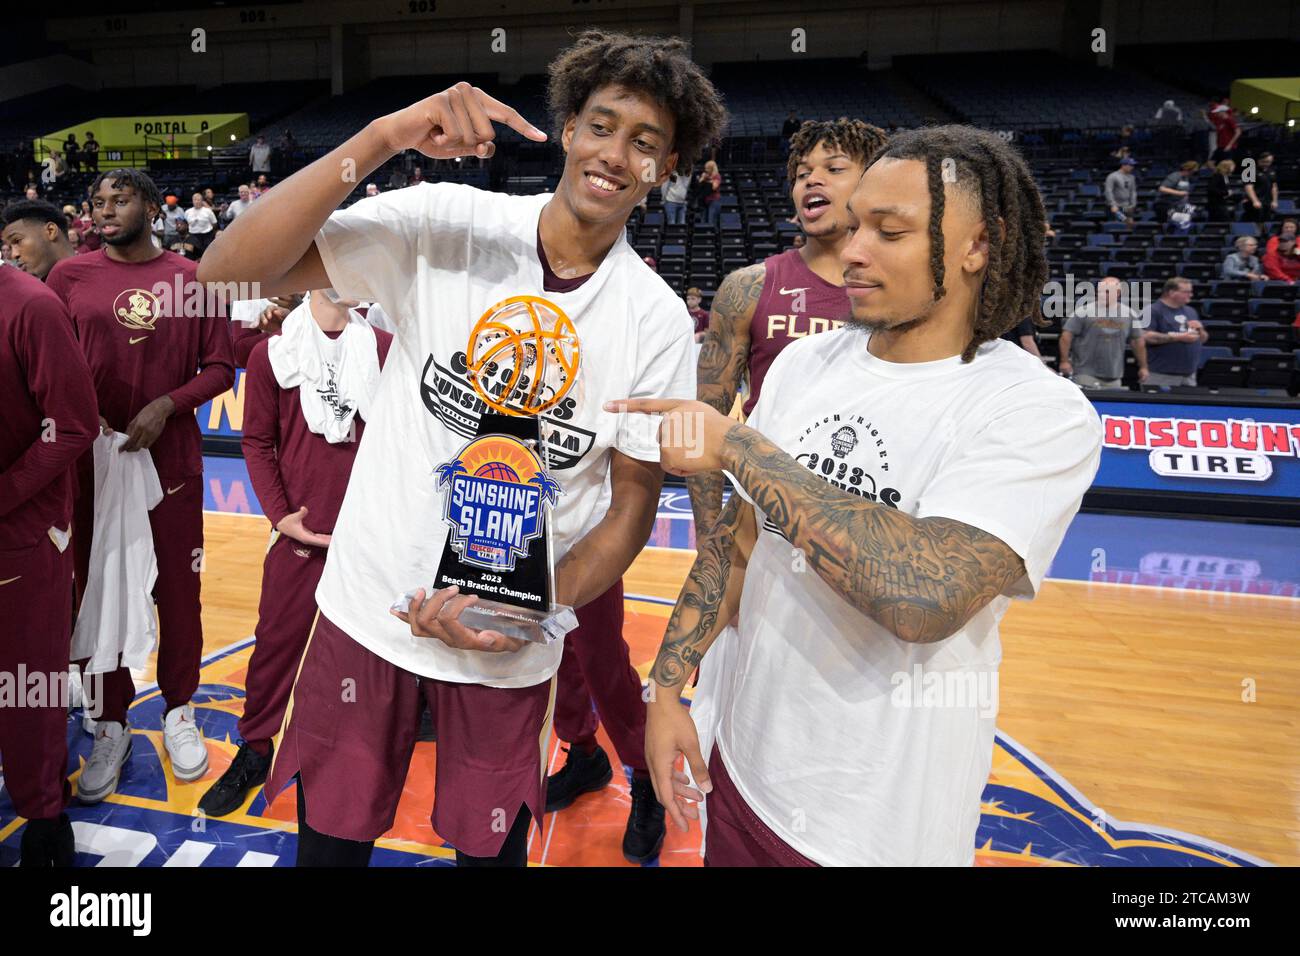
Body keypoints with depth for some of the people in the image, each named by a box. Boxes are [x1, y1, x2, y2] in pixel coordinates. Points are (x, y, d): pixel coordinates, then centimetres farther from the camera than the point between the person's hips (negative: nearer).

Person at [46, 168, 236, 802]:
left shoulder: (192, 279, 2)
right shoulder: (69, 276, 4)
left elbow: (220, 368, 1)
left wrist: (165, 406, -13)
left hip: (171, 459, -1)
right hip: (93, 460, 1)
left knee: (178, 590, 7)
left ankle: (179, 711, 26)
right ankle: (112, 724, 25)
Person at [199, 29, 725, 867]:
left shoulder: (657, 320, -8)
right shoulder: (443, 223, -11)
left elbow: (635, 499, -3)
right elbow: (230, 270, -18)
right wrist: (384, 138, -28)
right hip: (368, 608, 1)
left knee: (490, 849, 18)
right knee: (330, 841, 17)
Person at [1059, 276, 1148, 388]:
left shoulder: (1129, 314, 7)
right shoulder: (1084, 311, -6)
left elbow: (1138, 341, 15)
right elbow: (1067, 335, -6)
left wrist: (1143, 366, 15)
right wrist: (1064, 361, -12)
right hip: (1086, 374, -4)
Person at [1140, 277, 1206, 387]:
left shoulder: (1190, 311, 17)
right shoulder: (1152, 311, -7)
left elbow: (1203, 339, 24)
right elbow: (1145, 337, -21)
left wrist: (1200, 330, 0)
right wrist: (1178, 337, -19)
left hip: (1189, 374, 7)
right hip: (1161, 374, -7)